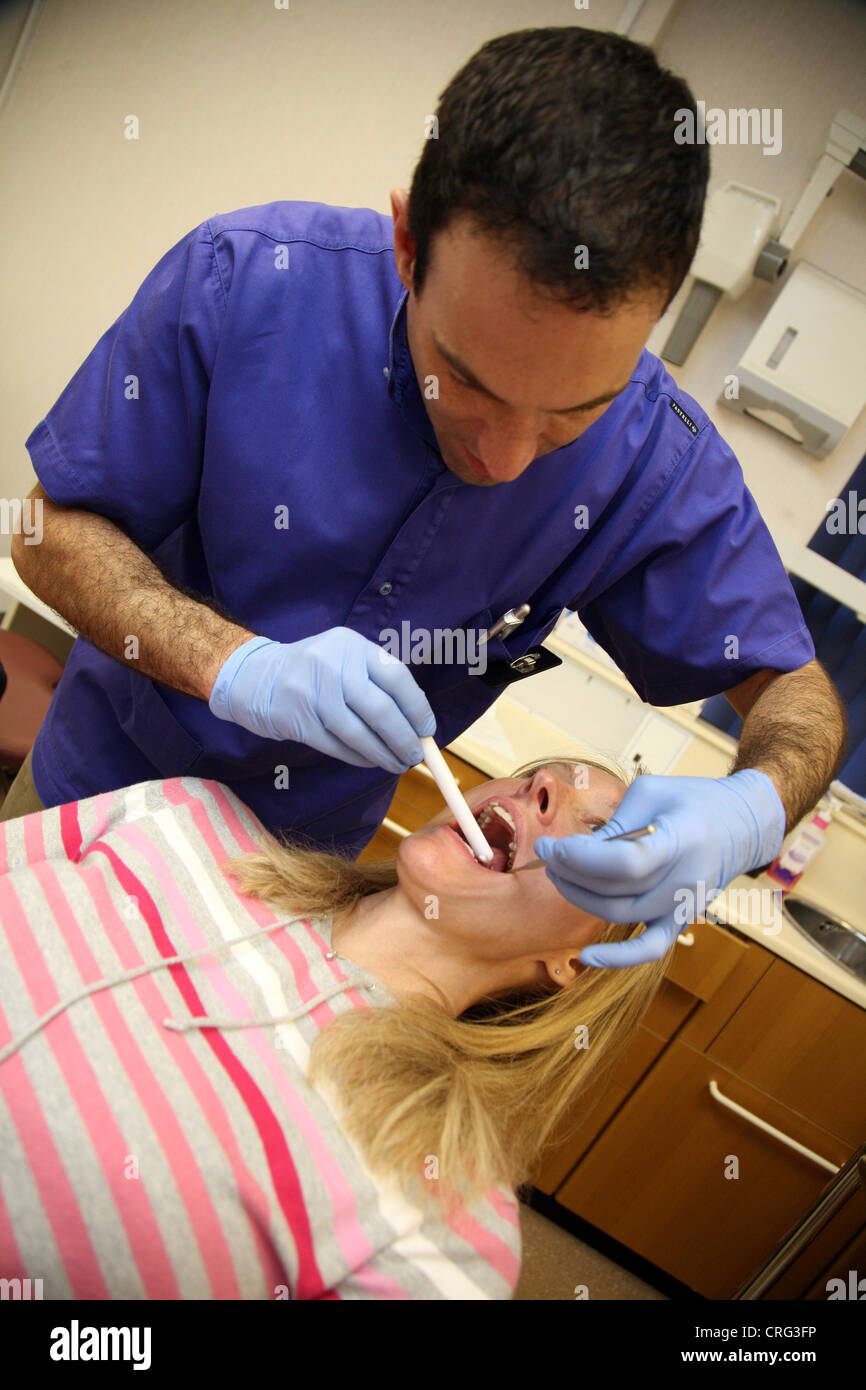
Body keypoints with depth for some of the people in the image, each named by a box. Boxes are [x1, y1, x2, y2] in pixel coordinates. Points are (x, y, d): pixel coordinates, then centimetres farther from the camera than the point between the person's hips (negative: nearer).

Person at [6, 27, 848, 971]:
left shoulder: (661, 463, -22)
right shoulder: (242, 281, -26)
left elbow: (795, 689, -11)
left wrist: (753, 810, -33)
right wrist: (241, 669, -34)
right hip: (106, 785, 1)